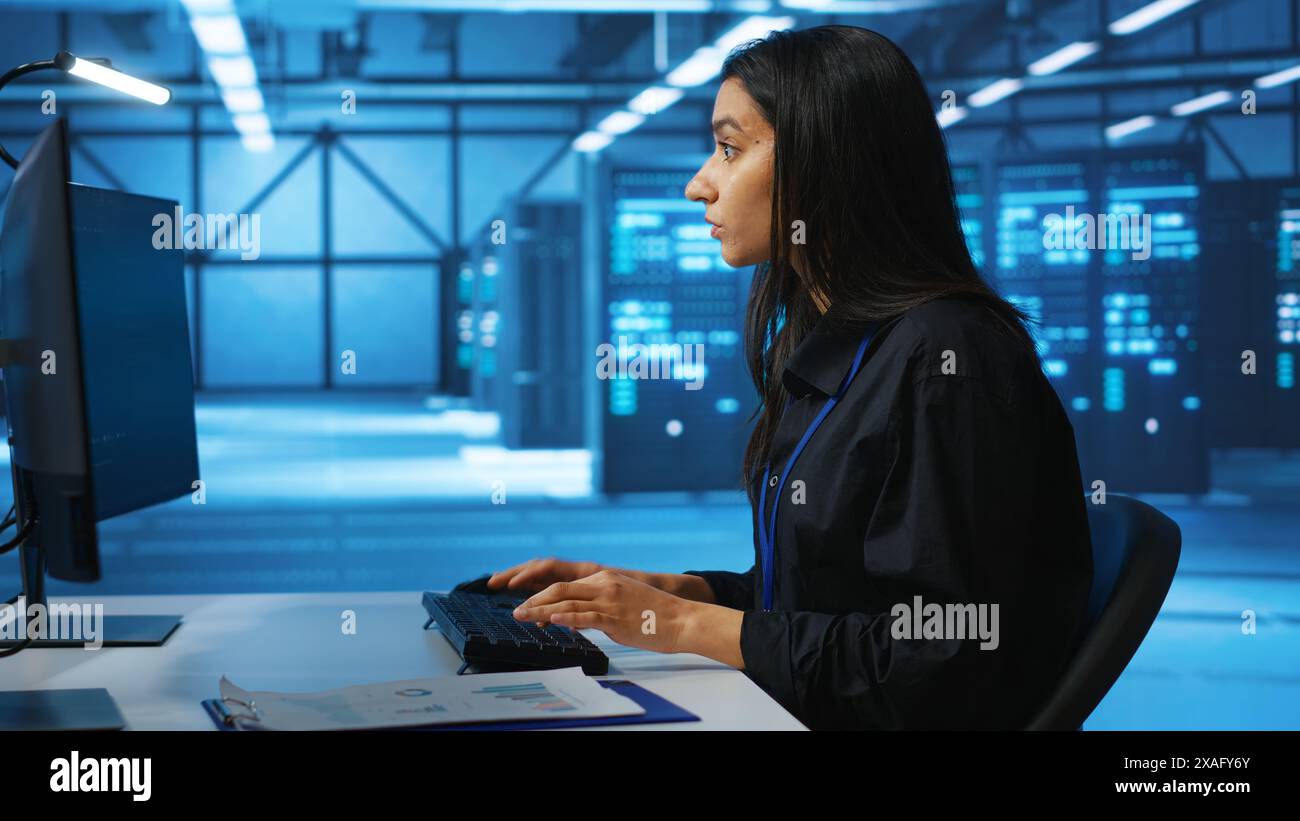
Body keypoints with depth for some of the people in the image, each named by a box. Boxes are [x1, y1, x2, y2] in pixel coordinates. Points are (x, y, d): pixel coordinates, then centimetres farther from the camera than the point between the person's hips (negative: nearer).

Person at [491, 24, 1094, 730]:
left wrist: (689, 626, -15)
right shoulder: (817, 346, 11)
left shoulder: (946, 361, -18)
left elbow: (937, 657, -20)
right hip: (790, 712, 8)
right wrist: (657, 591, 3)